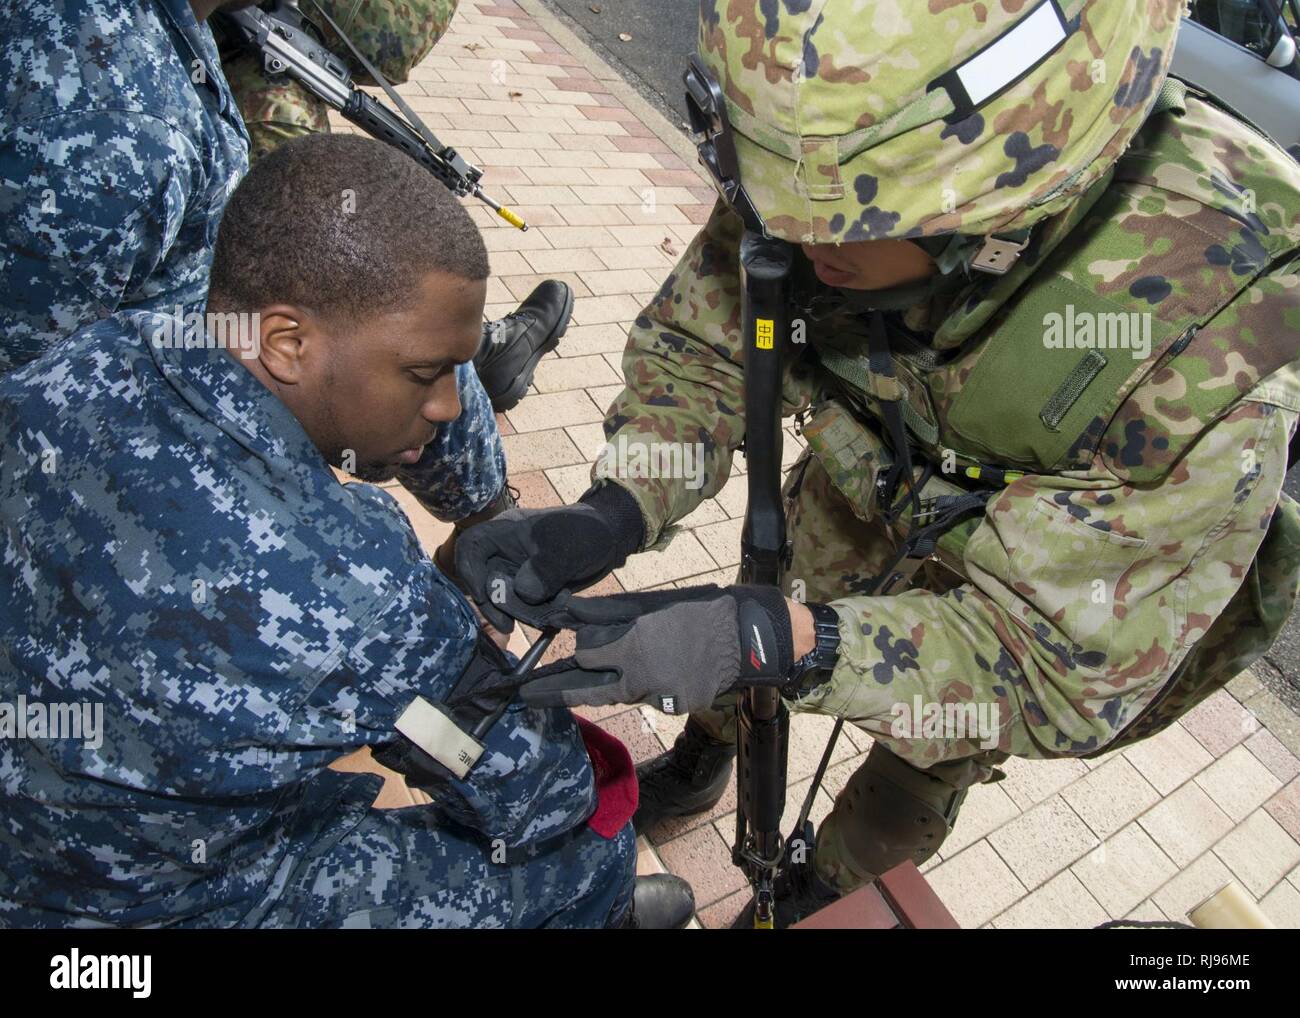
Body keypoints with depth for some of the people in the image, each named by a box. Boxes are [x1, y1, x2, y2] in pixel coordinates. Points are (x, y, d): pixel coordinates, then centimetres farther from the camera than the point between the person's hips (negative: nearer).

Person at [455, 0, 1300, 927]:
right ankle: (693, 775, 54)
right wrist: (604, 520, -37)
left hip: (1083, 560, -2)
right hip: (880, 470, 3)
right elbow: (699, 354, -19)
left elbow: (1057, 665, -34)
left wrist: (780, 643, -48)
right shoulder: (854, 165, -33)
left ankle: (821, 898, 52)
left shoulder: (1200, 358, -43)